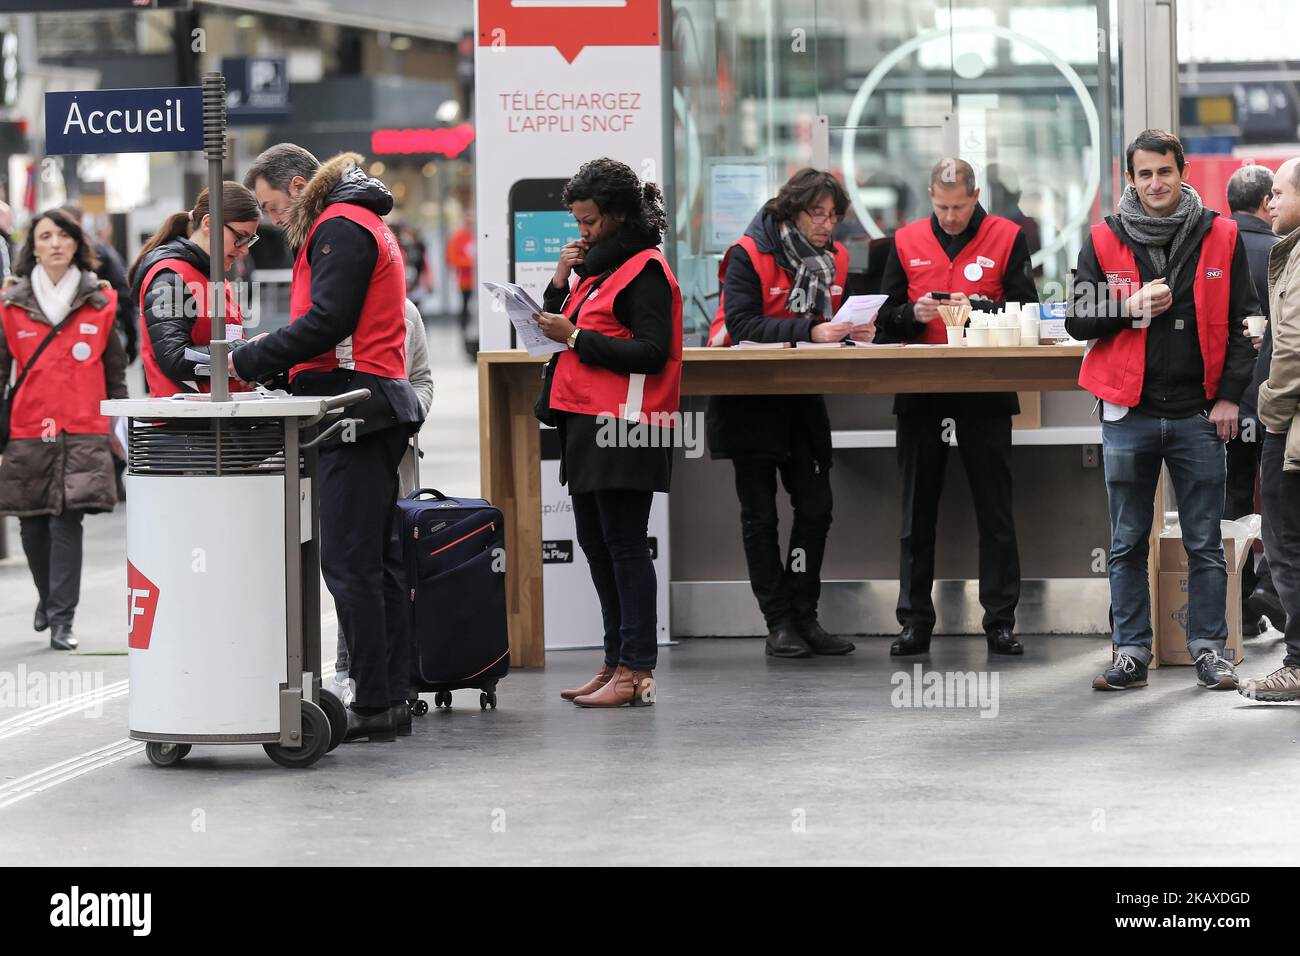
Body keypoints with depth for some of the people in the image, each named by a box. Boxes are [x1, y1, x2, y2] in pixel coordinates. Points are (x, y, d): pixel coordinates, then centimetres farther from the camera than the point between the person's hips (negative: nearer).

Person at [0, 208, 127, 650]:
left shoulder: (101, 301, 5)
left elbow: (115, 367, 13)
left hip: (83, 433, -1)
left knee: (67, 522, -11)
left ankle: (61, 620, -8)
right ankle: (50, 598, 34)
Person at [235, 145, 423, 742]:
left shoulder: (340, 227, -9)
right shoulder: (363, 223, 24)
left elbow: (327, 321, -18)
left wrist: (249, 361, -12)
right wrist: (268, 355, 11)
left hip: (356, 403, -11)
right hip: (381, 408, 11)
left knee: (349, 561, -10)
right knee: (376, 558, 10)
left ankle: (373, 705, -10)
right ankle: (391, 697, 12)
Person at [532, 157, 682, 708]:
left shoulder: (646, 270, -9)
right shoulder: (595, 265, 19)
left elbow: (652, 352, -17)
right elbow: (559, 325, 22)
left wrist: (577, 337, -17)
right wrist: (560, 284, 5)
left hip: (623, 427, -10)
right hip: (585, 424, 10)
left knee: (624, 545, -9)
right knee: (595, 544, 11)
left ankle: (636, 671, -8)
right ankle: (616, 663, 18)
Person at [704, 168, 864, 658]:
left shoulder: (834, 257, 4)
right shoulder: (749, 254, -15)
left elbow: (833, 323, 11)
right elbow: (741, 326, -25)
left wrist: (857, 331, -14)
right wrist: (809, 331, -34)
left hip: (802, 395, 5)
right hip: (748, 397, -5)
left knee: (815, 507, 1)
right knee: (760, 512, 0)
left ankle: (804, 616, 9)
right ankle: (779, 623, 4)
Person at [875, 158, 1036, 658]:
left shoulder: (1007, 238, 2)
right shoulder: (907, 241, 9)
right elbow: (886, 317, 8)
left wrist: (979, 307, -18)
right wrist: (914, 313, -12)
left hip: (985, 395, -2)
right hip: (920, 395, 2)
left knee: (995, 512, 2)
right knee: (917, 512, 6)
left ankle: (1000, 621, 7)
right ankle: (915, 621, 11)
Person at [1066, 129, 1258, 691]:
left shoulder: (1220, 237, 2)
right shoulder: (1104, 242, 3)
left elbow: (1243, 322, 4)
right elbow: (1078, 320, 4)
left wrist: (1230, 395, -3)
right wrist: (1131, 308, -13)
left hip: (1199, 414, -1)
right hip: (1128, 413, 1)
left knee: (1205, 543, 4)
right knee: (1128, 544, 5)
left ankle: (1209, 648, 11)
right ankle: (1132, 652, 11)